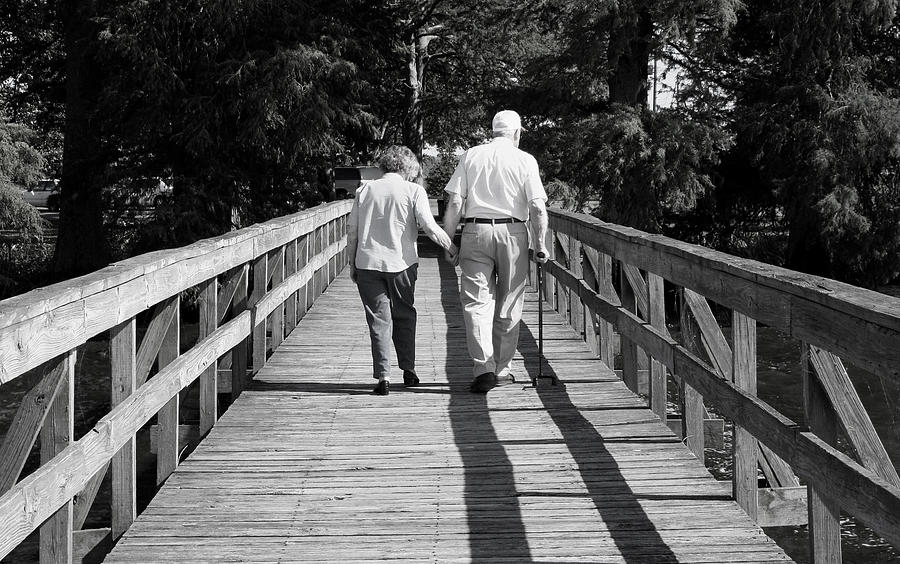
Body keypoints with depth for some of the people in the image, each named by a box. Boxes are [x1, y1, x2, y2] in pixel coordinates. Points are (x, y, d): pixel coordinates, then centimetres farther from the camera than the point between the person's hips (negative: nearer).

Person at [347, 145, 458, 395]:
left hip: (368, 262, 1)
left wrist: (352, 263, 15)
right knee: (404, 316, 16)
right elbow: (429, 227, -10)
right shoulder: (413, 191, -2)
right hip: (401, 262, -1)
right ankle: (408, 370, 19)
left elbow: (352, 230, 7)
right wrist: (451, 247, 2)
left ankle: (383, 376, -4)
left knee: (378, 319, 3)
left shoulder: (365, 190, 7)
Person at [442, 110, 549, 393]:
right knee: (508, 307, 10)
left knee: (476, 302, -1)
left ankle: (483, 367, -15)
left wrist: (448, 242, 6)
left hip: (475, 232, 1)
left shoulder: (470, 156, 7)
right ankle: (502, 370, 16)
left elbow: (455, 203, 1)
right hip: (512, 232, 0)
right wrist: (540, 244, 2)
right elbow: (537, 208, -6)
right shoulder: (525, 160, 2)